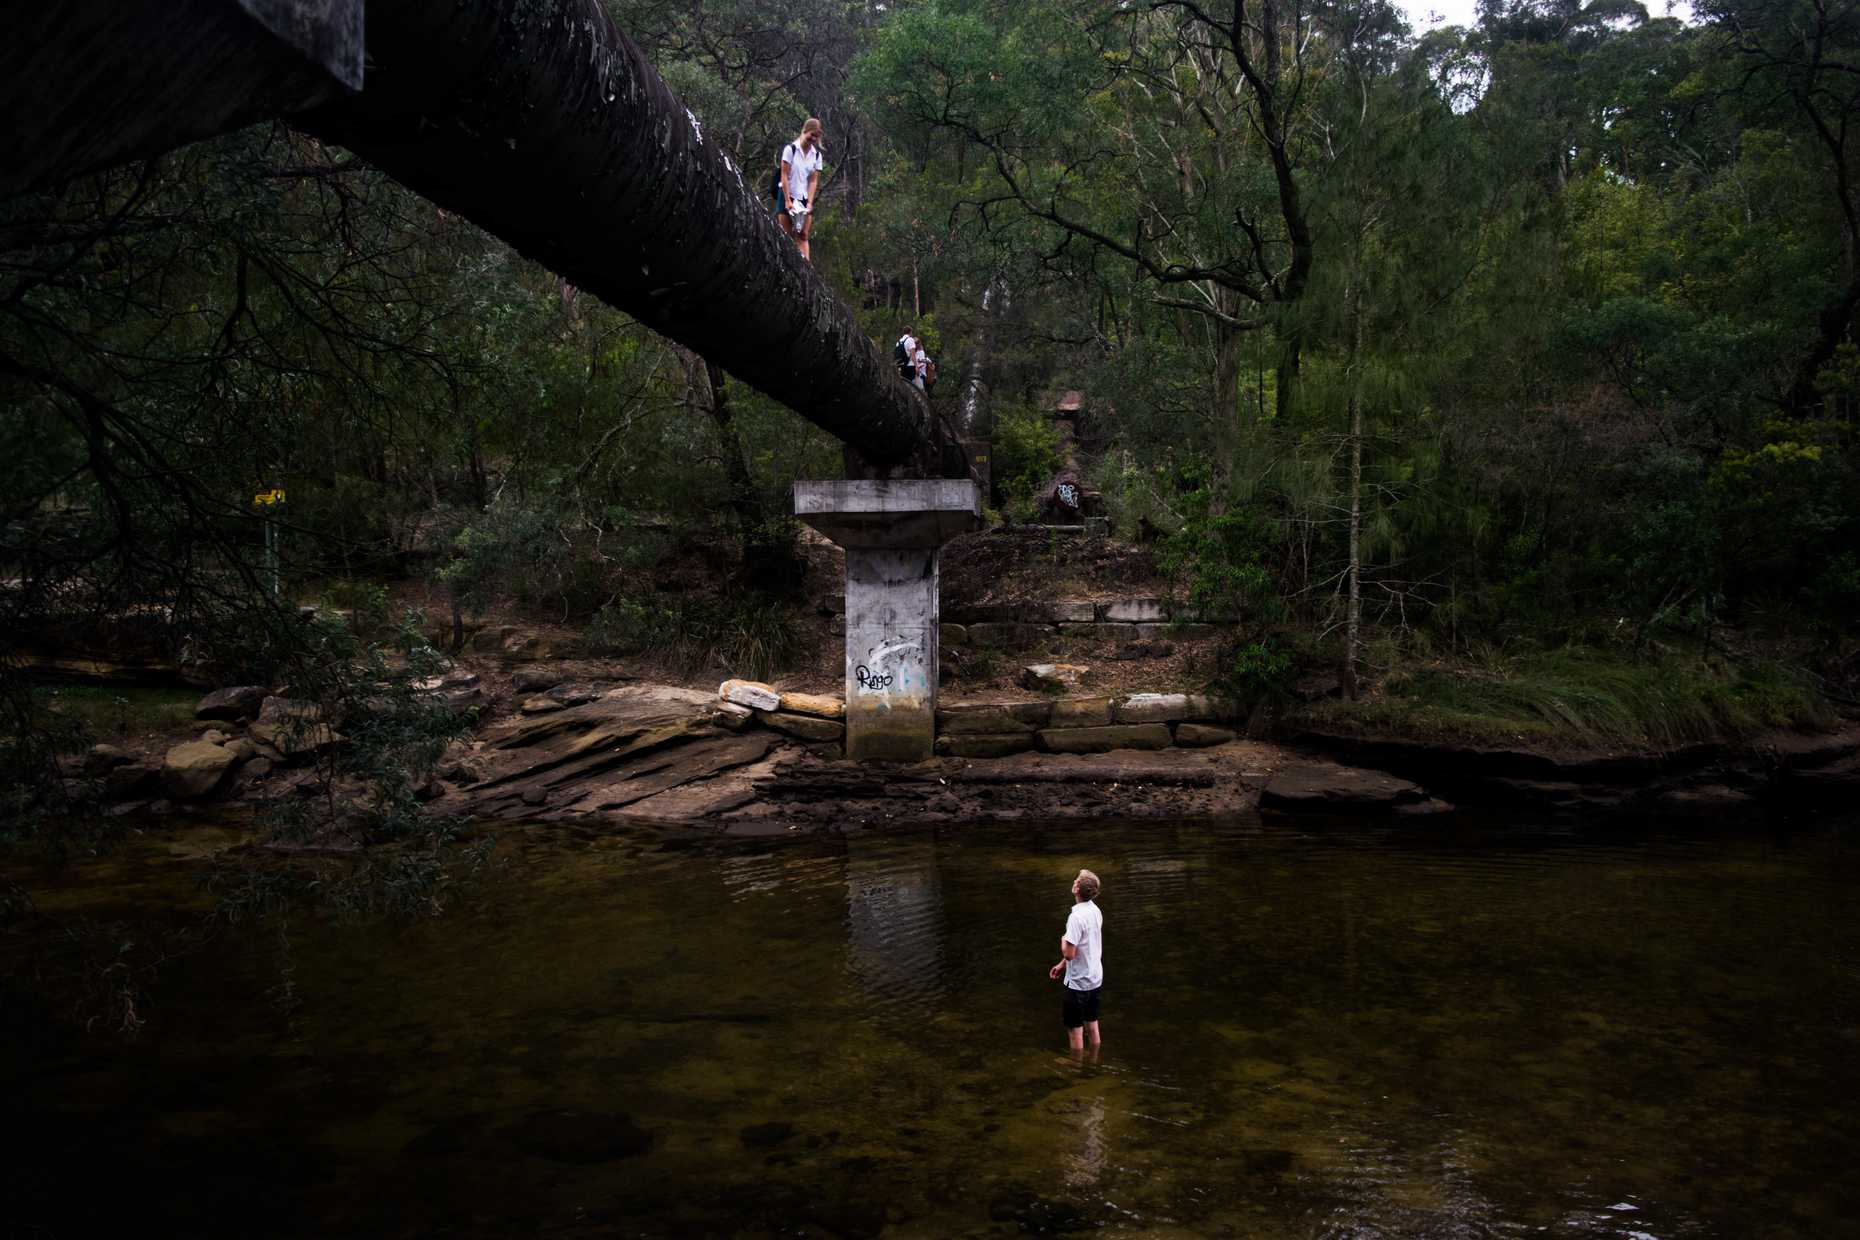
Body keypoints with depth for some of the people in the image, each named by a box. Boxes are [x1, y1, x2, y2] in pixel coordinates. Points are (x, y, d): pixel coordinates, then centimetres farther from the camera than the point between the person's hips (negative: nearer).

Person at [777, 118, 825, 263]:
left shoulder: (817, 155, 3)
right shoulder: (790, 149, -9)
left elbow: (813, 181, 2)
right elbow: (784, 176, -11)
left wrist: (809, 202, -9)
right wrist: (787, 200, -15)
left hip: (804, 199, 3)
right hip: (787, 196, -3)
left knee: (803, 236, -1)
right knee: (785, 237, -2)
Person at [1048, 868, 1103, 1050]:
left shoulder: (1077, 917, -26)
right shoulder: (1095, 911, 1)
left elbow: (1069, 953, -26)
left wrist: (1063, 940, -5)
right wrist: (1062, 965, 17)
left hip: (1078, 982, -8)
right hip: (1095, 979, 8)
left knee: (1074, 1030, 5)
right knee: (1092, 1026, 18)